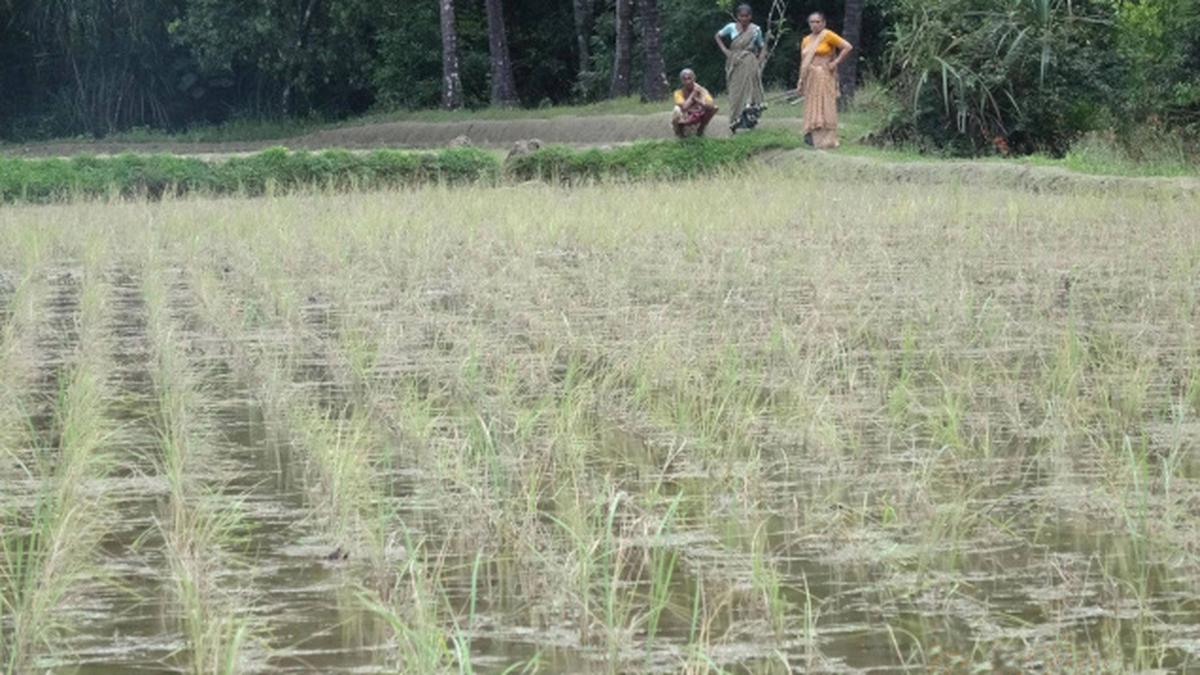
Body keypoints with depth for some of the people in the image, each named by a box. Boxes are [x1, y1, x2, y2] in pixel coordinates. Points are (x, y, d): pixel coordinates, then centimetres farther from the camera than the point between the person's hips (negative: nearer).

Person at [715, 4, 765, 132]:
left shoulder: (756, 30, 2)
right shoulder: (731, 28, 3)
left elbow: (762, 47, 9)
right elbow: (718, 36, 18)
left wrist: (760, 61, -5)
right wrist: (724, 50, 6)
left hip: (750, 63, -1)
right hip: (735, 63, 1)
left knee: (750, 90, -8)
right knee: (735, 92, 1)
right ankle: (734, 121, 3)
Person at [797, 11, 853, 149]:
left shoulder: (827, 35, -5)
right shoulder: (806, 40, 12)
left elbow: (848, 47, -10)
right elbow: (803, 62, 14)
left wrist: (836, 62, -10)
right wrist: (800, 83, 10)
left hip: (824, 77, -6)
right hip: (810, 78, 6)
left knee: (825, 107, -6)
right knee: (812, 108, 5)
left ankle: (827, 140, -4)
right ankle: (814, 139, 9)